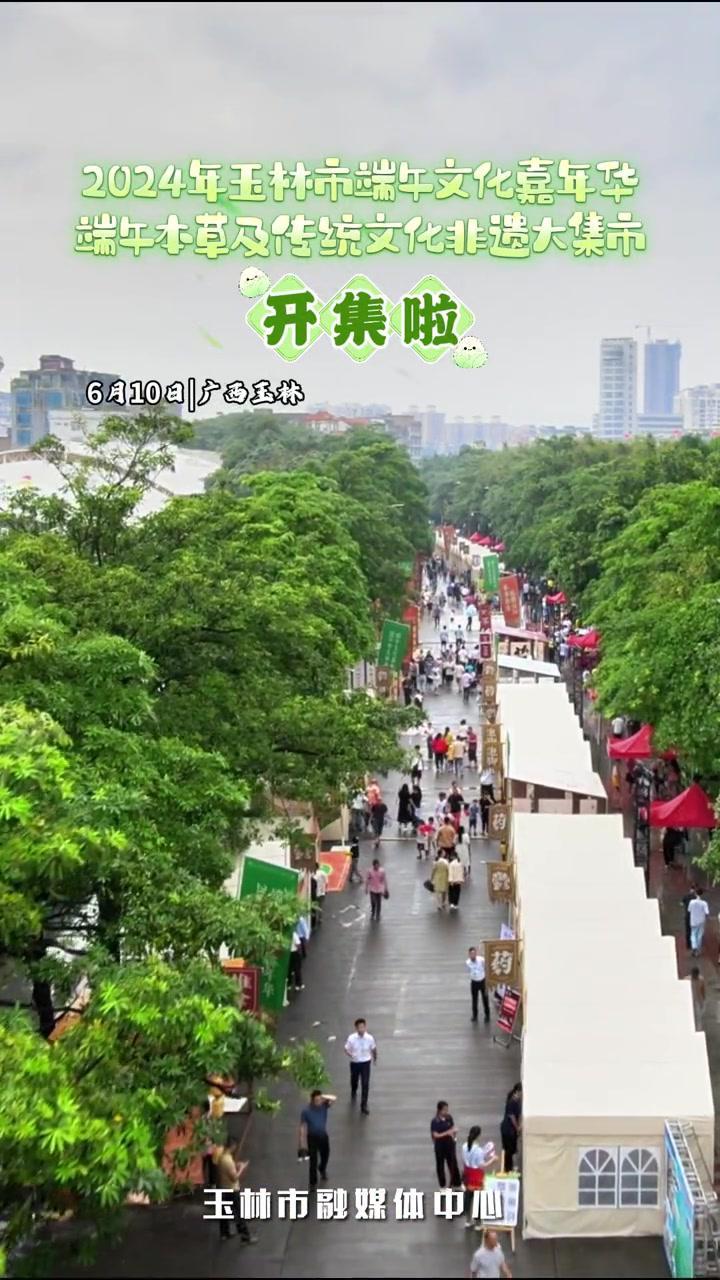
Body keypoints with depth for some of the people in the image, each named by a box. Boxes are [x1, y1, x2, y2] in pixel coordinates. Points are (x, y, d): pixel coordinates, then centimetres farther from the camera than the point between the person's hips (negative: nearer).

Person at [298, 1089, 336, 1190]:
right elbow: (303, 1127, -14)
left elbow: (334, 1099, -25)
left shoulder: (324, 1106, -12)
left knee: (325, 1156, 22)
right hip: (312, 1137, -3)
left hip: (323, 1136, 3)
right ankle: (313, 1182, 20)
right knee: (313, 1161, 2)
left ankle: (322, 1170, 54)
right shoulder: (306, 1111, -19)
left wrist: (324, 1097, -37)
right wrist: (302, 1142, -14)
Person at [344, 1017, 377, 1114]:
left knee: (365, 1084, -4)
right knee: (354, 1081, 22)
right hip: (355, 1063, 1)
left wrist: (375, 1057, 18)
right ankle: (353, 1093, 57)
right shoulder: (351, 1038, -19)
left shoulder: (370, 1038, -17)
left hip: (366, 1063, -1)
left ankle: (364, 1106, 9)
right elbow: (347, 1049, -7)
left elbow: (374, 1048, 2)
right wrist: (350, 1054, -29)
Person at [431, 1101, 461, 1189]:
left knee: (453, 1163, 10)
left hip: (450, 1144, 4)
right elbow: (436, 1135, -20)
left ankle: (455, 1183, 26)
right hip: (440, 1146, -4)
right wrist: (447, 1133, -28)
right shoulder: (434, 1121, -18)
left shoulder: (449, 1118, -4)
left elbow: (453, 1128, 8)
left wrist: (454, 1132, -14)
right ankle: (442, 1185, 26)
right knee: (440, 1165, 10)